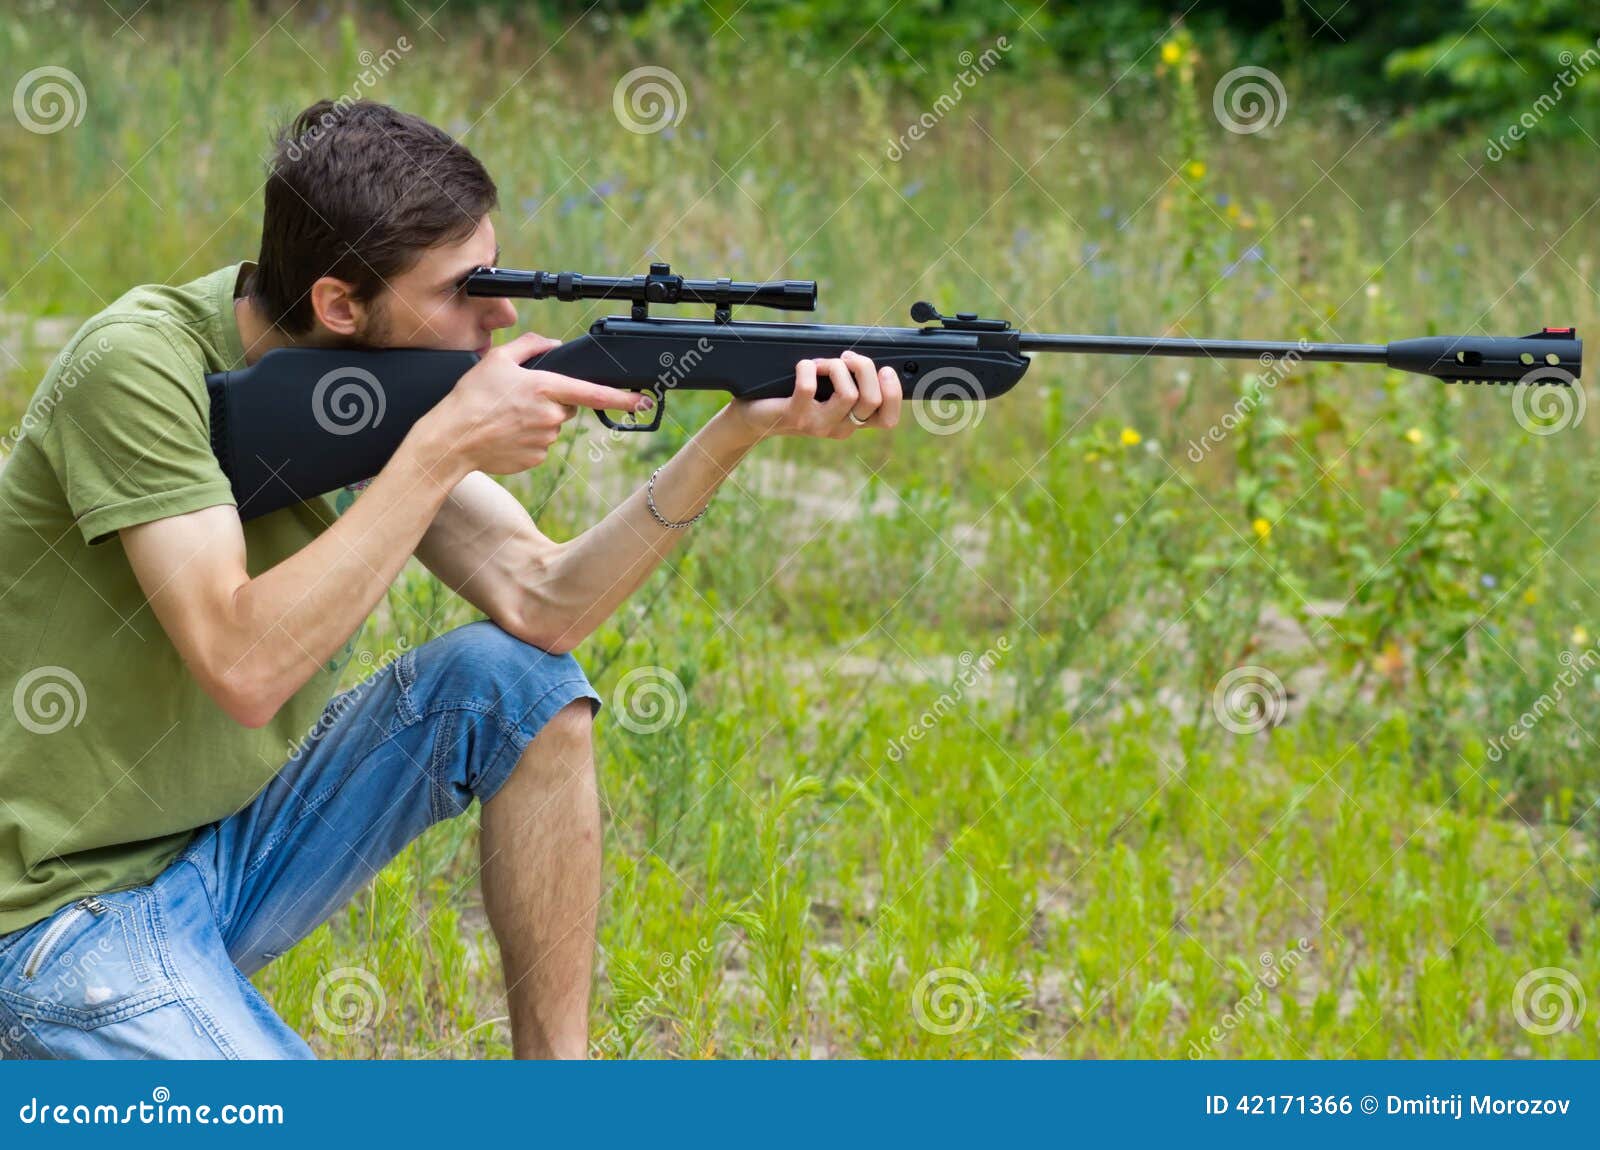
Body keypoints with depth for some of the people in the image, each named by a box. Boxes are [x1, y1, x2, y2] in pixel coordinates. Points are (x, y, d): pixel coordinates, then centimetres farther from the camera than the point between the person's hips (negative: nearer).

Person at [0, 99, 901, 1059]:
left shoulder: (380, 372, 0)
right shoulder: (139, 366, -22)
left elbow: (540, 601, -5)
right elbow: (246, 669, -30)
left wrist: (739, 434, -16)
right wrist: (445, 448, -26)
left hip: (245, 844, 8)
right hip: (77, 911, -8)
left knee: (519, 675, -8)